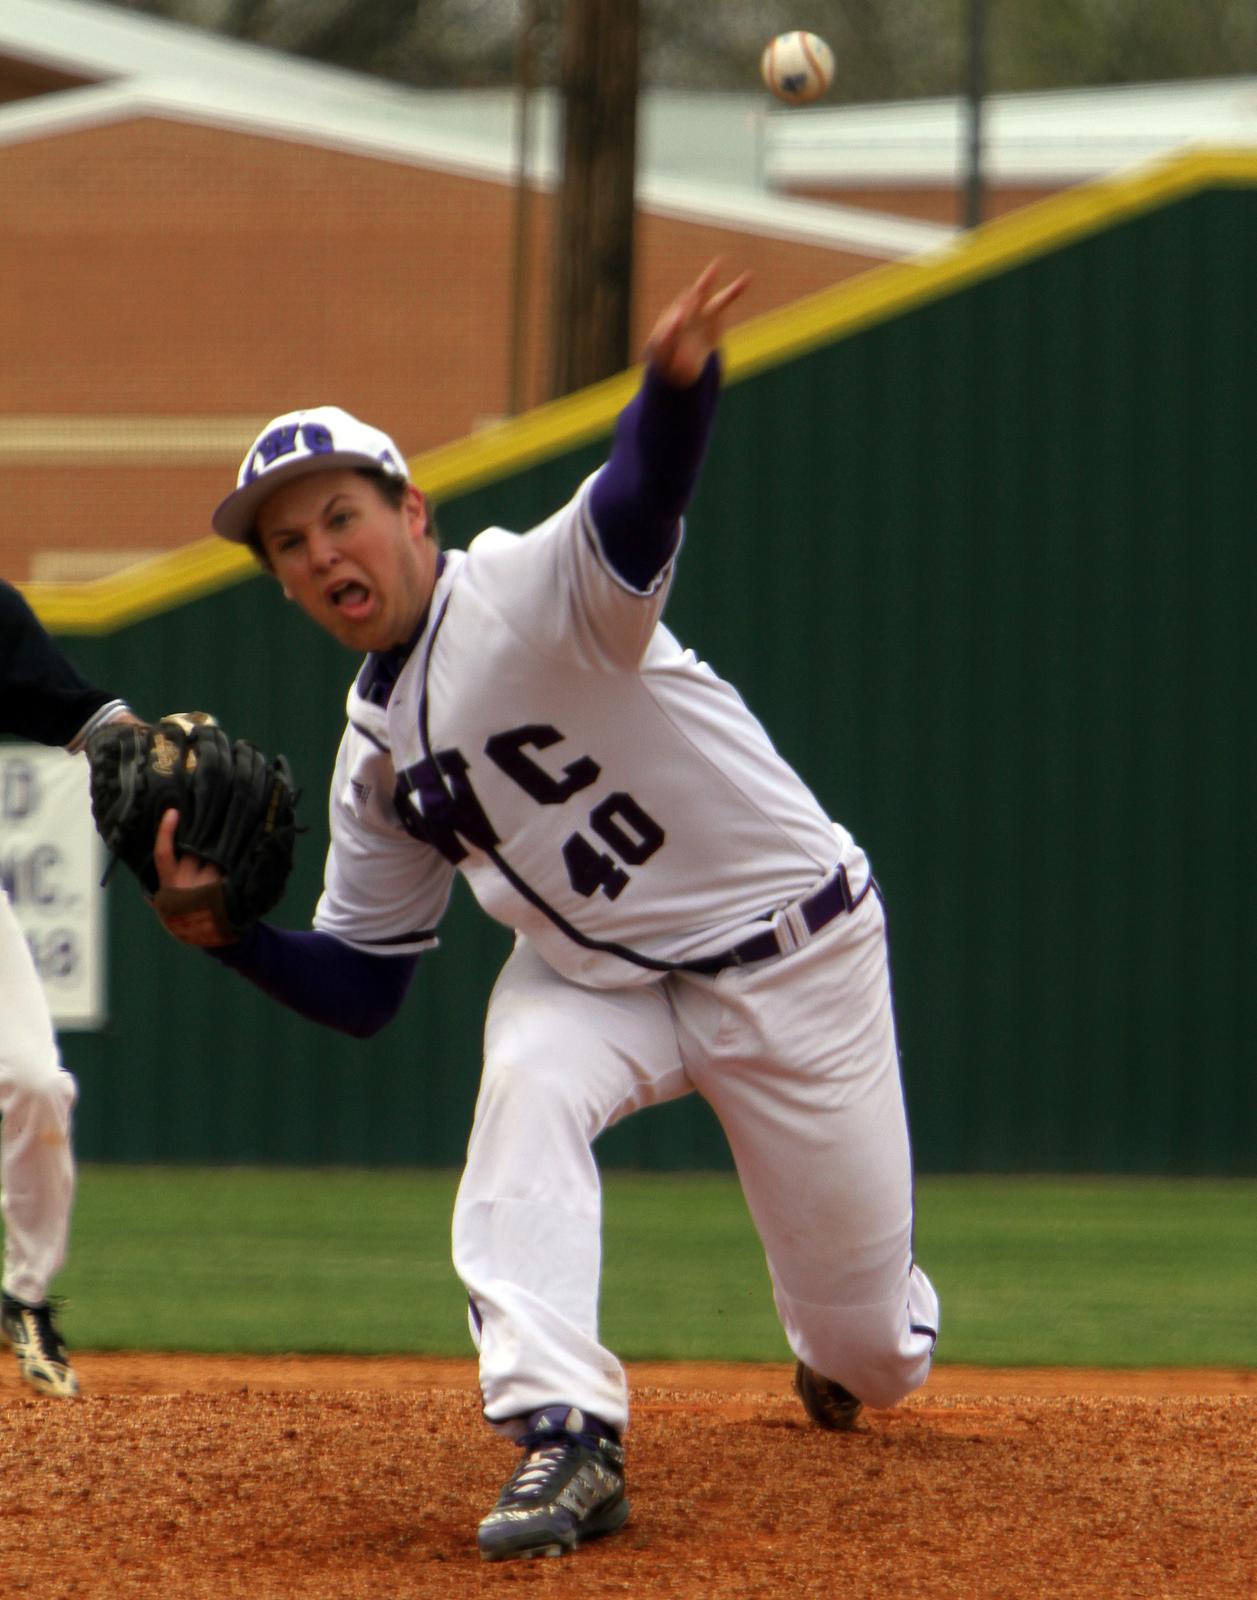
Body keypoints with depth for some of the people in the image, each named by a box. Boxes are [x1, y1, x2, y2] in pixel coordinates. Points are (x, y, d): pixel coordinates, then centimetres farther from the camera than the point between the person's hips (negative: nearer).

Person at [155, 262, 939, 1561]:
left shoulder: (530, 595, -23)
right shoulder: (375, 759, -1)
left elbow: (638, 506, -47)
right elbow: (361, 987, 5)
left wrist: (676, 383, -70)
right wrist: (227, 930, -14)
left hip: (789, 954, -5)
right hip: (600, 976, 5)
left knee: (867, 1349, 4)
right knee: (525, 1084, -31)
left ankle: (849, 1348, 44)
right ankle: (566, 1441, -32)